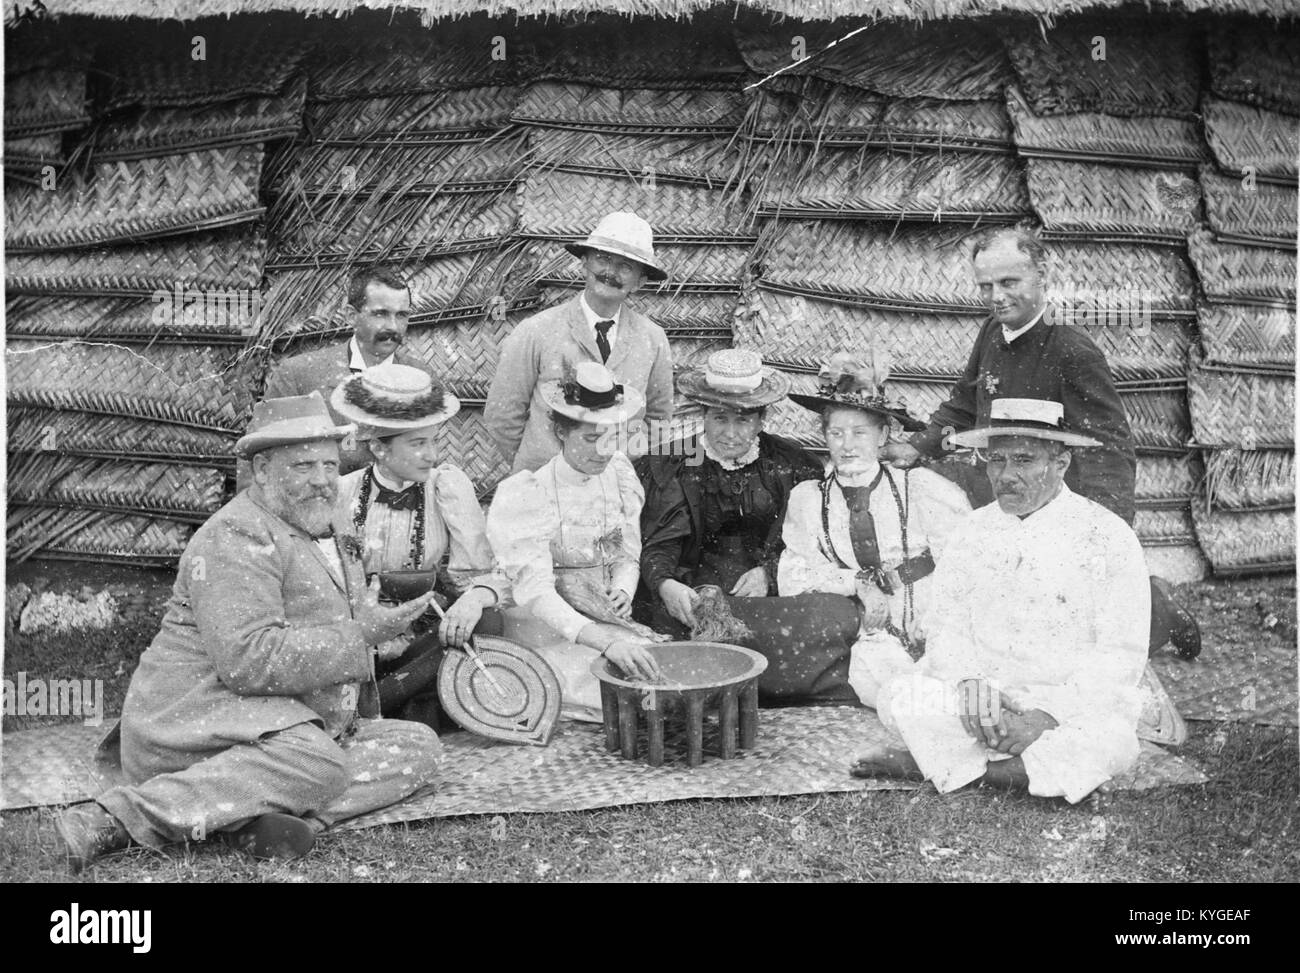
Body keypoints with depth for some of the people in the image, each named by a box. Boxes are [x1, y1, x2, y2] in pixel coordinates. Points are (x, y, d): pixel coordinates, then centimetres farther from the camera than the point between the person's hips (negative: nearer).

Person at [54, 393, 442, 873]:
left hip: (302, 723, 9)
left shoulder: (331, 530, 19)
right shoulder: (237, 537, -12)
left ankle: (281, 815, -29)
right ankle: (117, 819, -33)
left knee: (418, 745, -7)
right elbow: (247, 660, -25)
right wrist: (359, 635, -22)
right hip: (201, 711, -9)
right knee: (315, 761, -37)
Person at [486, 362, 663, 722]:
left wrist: (622, 592, -12)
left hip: (607, 622, 5)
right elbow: (534, 592, -25)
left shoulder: (619, 472, 3)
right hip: (546, 635, -5)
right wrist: (606, 642, -38)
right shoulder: (520, 496, -16)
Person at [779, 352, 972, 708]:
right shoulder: (808, 499, 4)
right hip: (870, 637, 2)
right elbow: (791, 580, 1)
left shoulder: (921, 488, -2)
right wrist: (857, 582, -12)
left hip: (933, 638, -1)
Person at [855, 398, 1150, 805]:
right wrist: (971, 683, -17)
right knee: (897, 698, -22)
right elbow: (947, 630, 5)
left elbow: (1121, 658, -10)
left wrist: (1049, 714, -22)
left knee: (1110, 744, -35)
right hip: (979, 700, 2)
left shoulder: (1108, 537, -5)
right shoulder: (972, 533, 7)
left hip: (1074, 706, -2)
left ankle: (941, 761, -20)